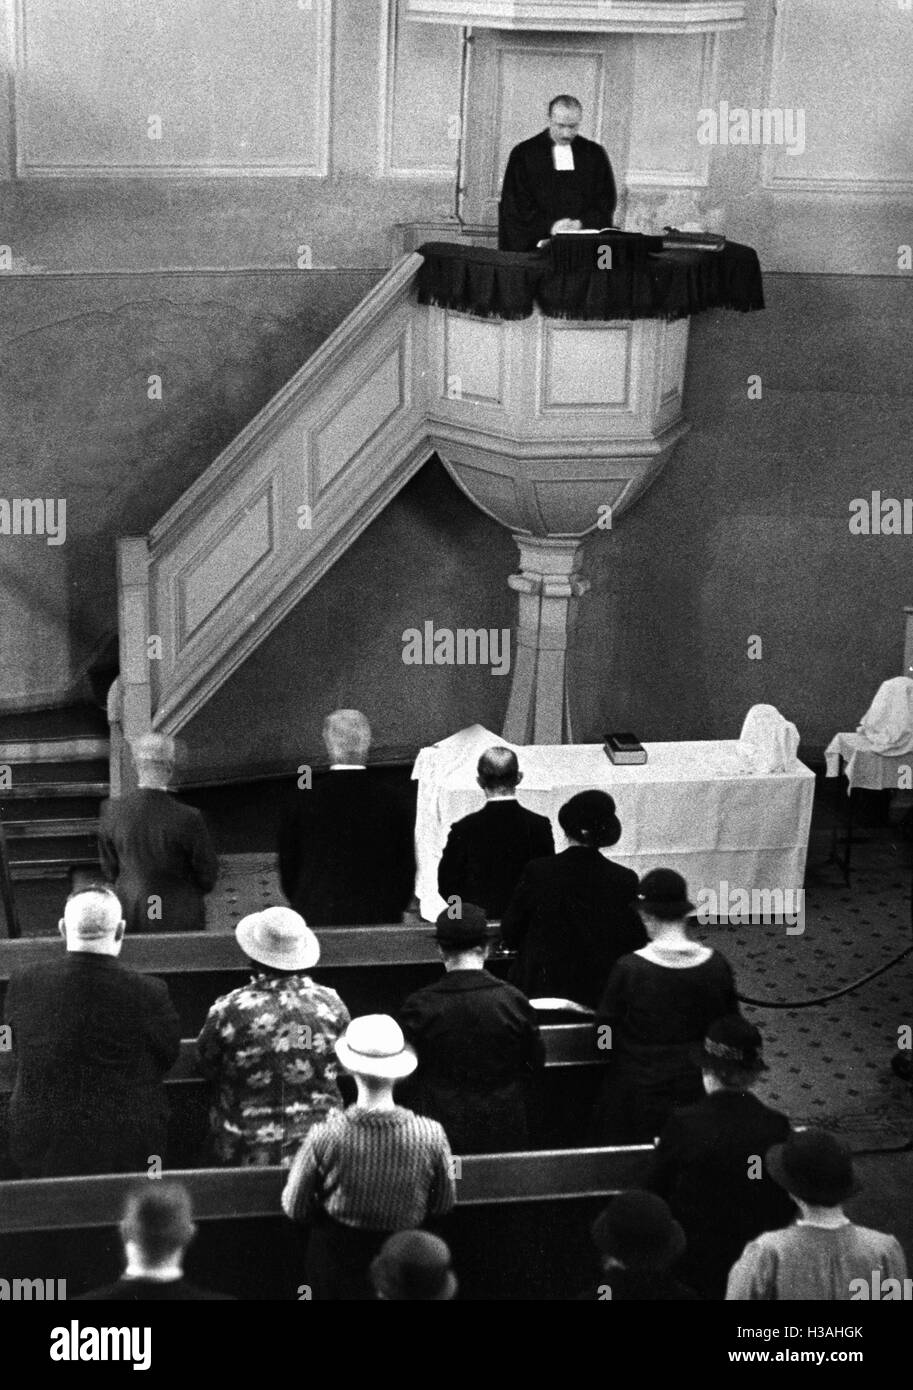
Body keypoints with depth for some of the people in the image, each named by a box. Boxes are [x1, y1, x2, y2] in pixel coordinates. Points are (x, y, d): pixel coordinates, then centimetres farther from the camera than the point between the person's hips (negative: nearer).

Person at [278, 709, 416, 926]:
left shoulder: (301, 802, -6)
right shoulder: (395, 805, -5)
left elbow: (288, 874, 2)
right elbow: (406, 875, 3)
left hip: (316, 921, -1)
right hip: (380, 920, 1)